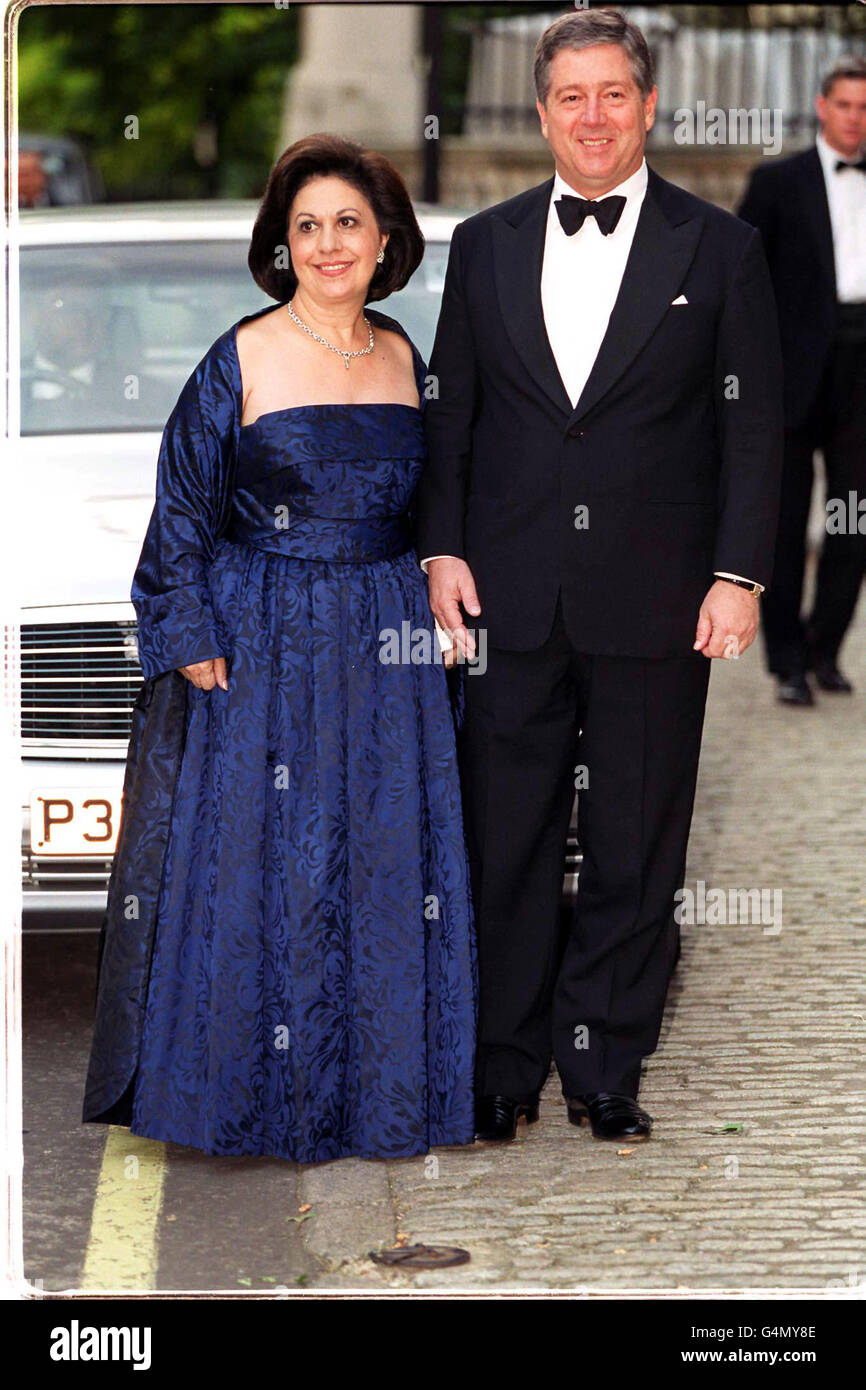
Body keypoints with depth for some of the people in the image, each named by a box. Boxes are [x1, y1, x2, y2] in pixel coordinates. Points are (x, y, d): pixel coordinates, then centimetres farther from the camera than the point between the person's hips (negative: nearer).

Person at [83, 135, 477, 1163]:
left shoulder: (402, 357, 7)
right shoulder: (240, 359, -6)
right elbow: (184, 508, -4)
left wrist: (432, 615, 10)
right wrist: (192, 641, -9)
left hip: (382, 652, 4)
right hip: (260, 647, -4)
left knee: (381, 861, 7)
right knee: (252, 860, 0)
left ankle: (371, 1082, 19)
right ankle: (251, 1081, 13)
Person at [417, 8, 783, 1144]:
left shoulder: (720, 249, 2)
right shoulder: (484, 245, 9)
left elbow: (753, 427, 0)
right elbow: (449, 411, 12)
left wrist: (739, 574, -7)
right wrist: (442, 548, 2)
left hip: (655, 603, -2)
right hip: (511, 597, 2)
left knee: (635, 849, 6)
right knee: (508, 843, 7)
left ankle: (604, 1069, 19)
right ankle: (506, 1068, 19)